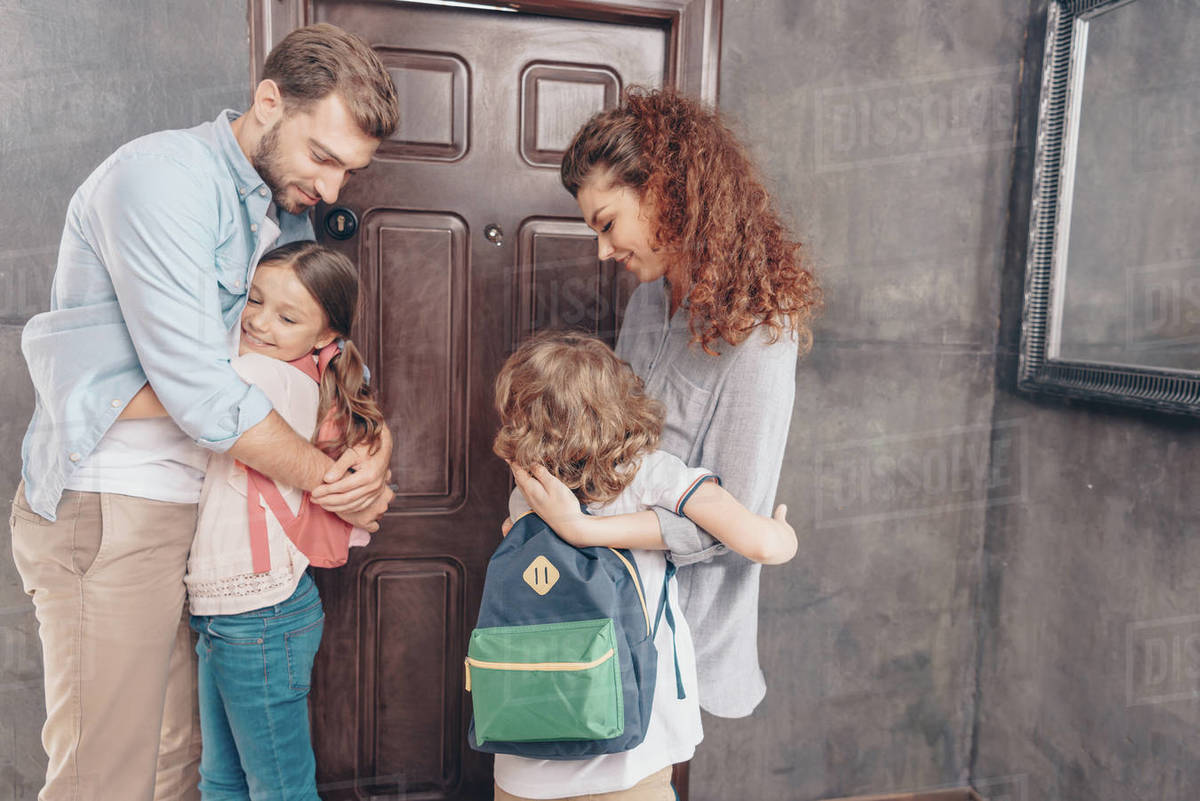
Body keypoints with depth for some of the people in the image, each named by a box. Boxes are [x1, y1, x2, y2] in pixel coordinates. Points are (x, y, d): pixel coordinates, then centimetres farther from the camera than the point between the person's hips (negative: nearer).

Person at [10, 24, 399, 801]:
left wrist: (376, 442, -4)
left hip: (203, 503, 8)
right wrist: (332, 481, -13)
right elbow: (198, 386, -22)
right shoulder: (163, 175, -15)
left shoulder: (288, 213, 12)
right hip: (108, 512, -7)